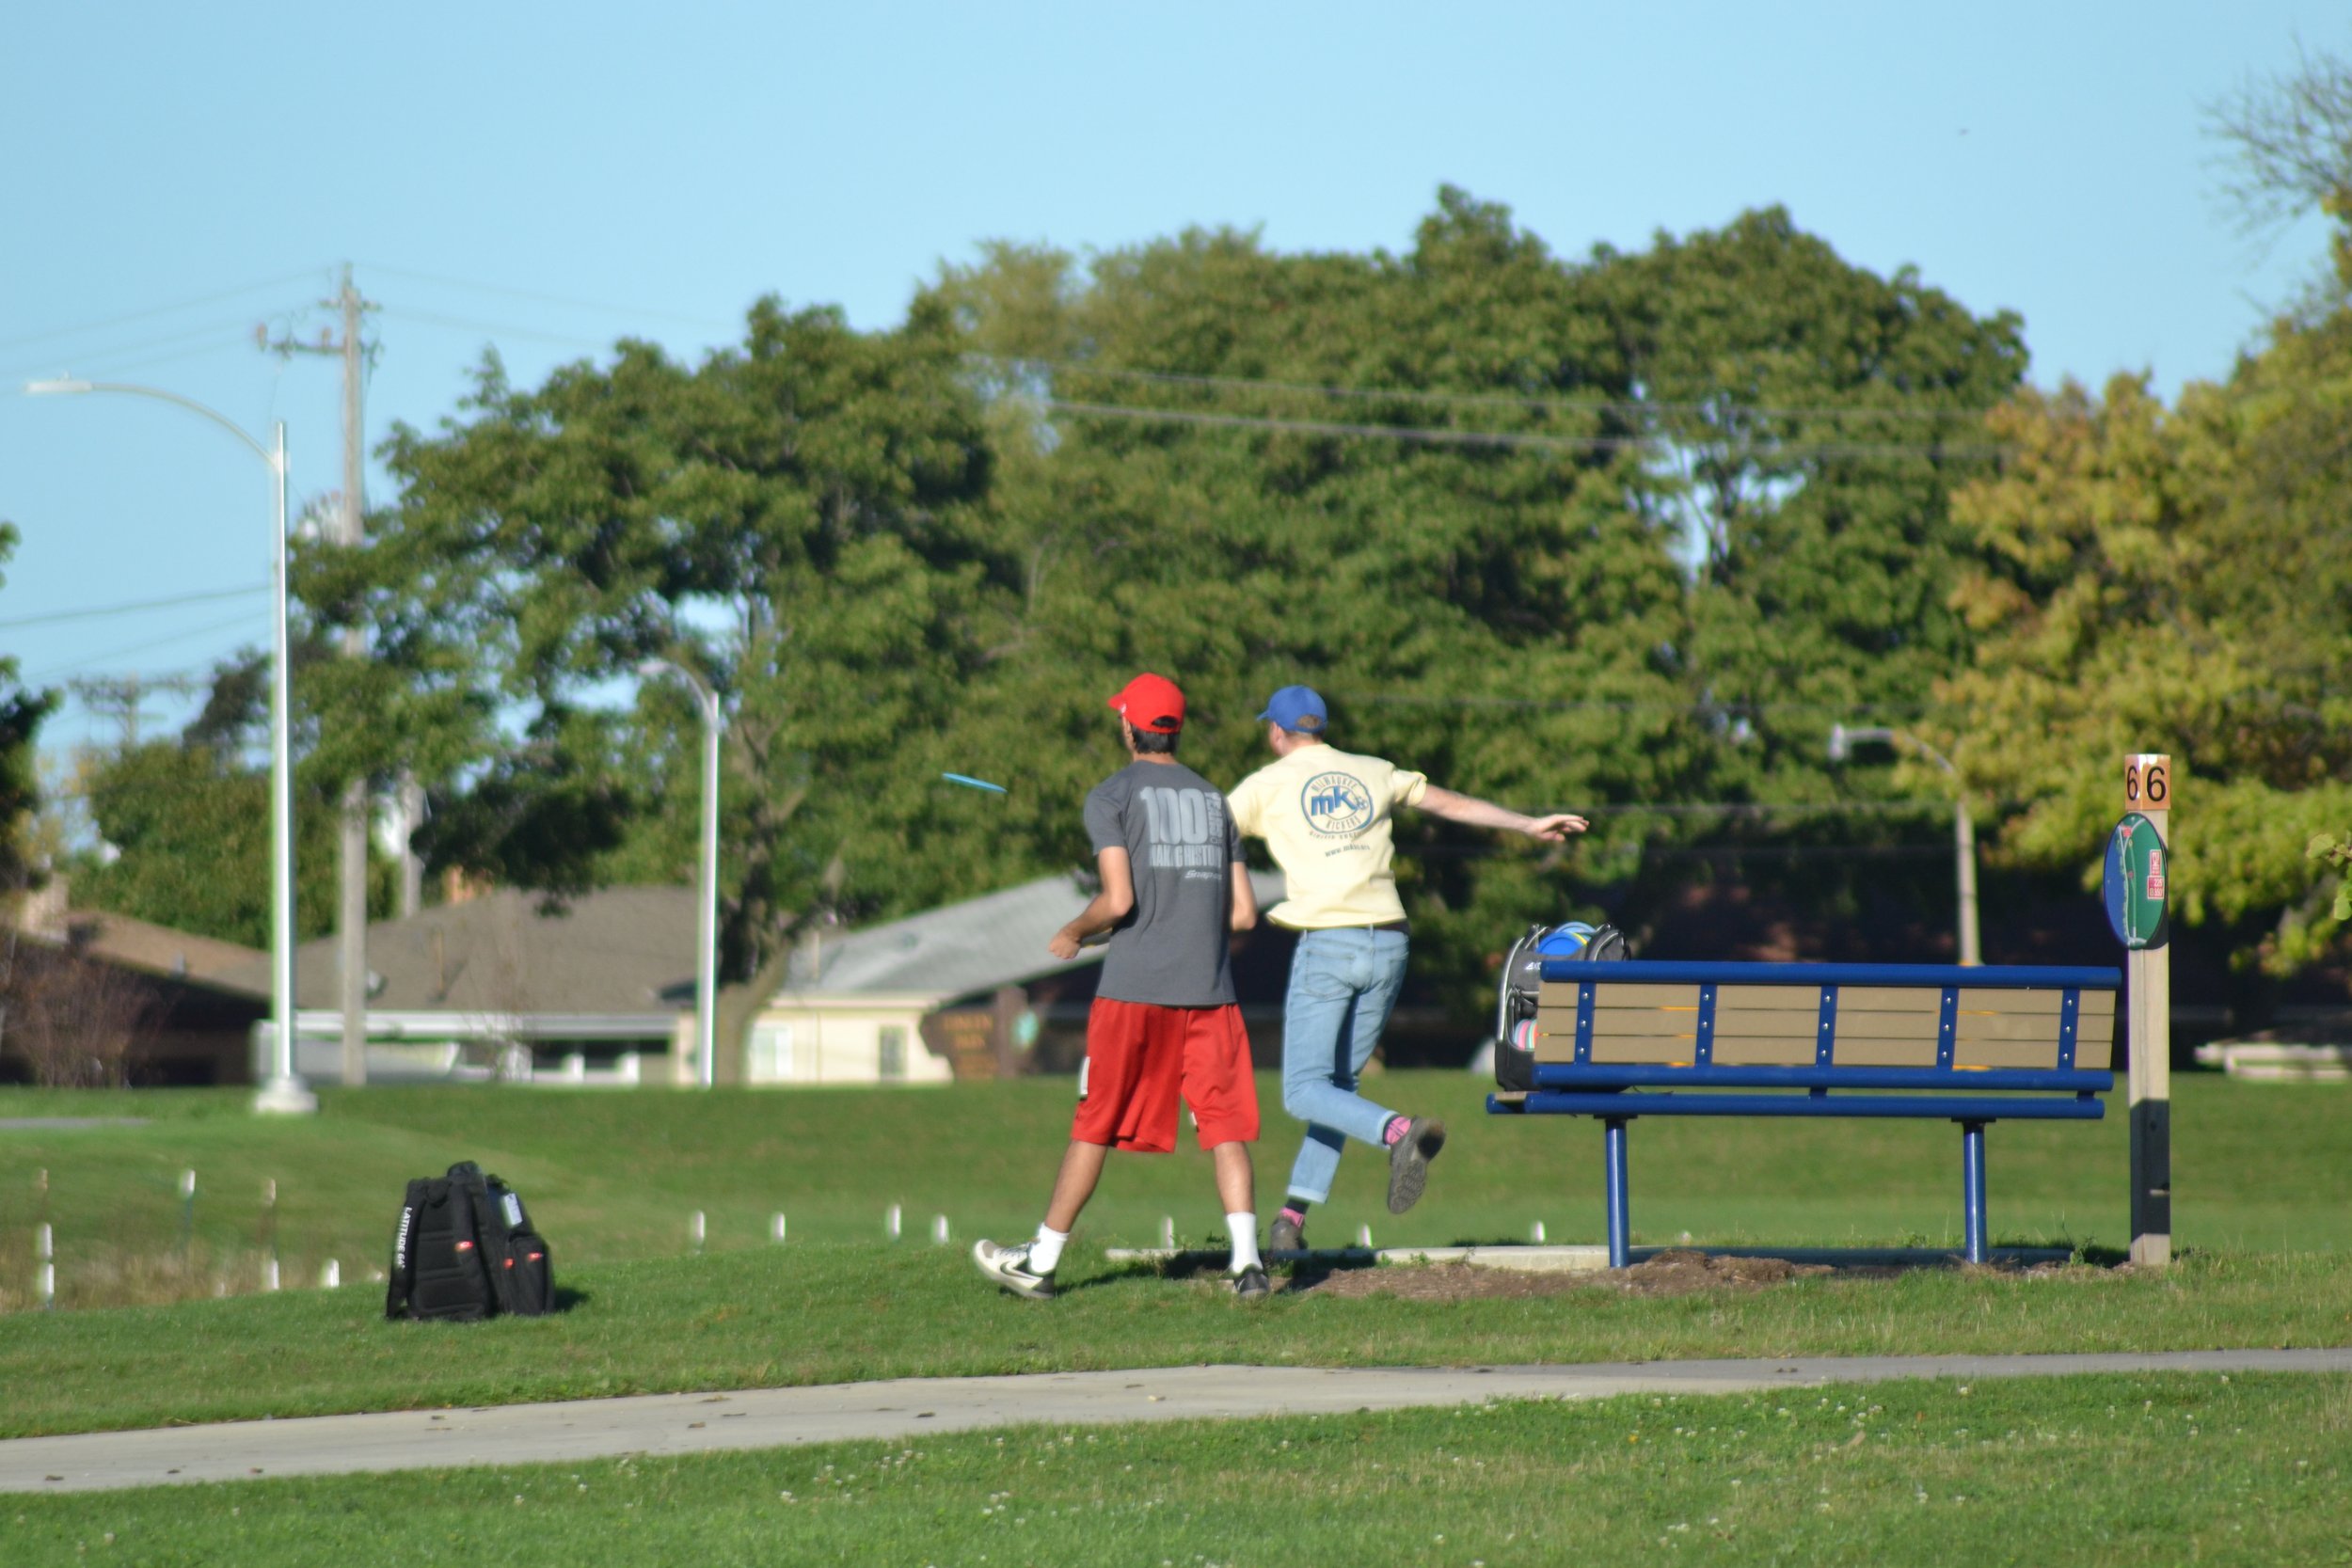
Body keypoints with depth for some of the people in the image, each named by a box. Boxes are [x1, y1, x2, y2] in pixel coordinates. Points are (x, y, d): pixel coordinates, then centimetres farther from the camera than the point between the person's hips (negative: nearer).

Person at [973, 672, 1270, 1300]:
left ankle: (1041, 1261, 13)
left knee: (1095, 1126, 5)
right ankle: (1246, 1260, -16)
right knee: (1226, 1124, -1)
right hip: (1208, 988, 3)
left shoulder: (1112, 796, -1)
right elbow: (1244, 912, 11)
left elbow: (1118, 899, -12)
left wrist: (1073, 933, 6)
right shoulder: (1213, 800, 14)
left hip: (1134, 989, -3)